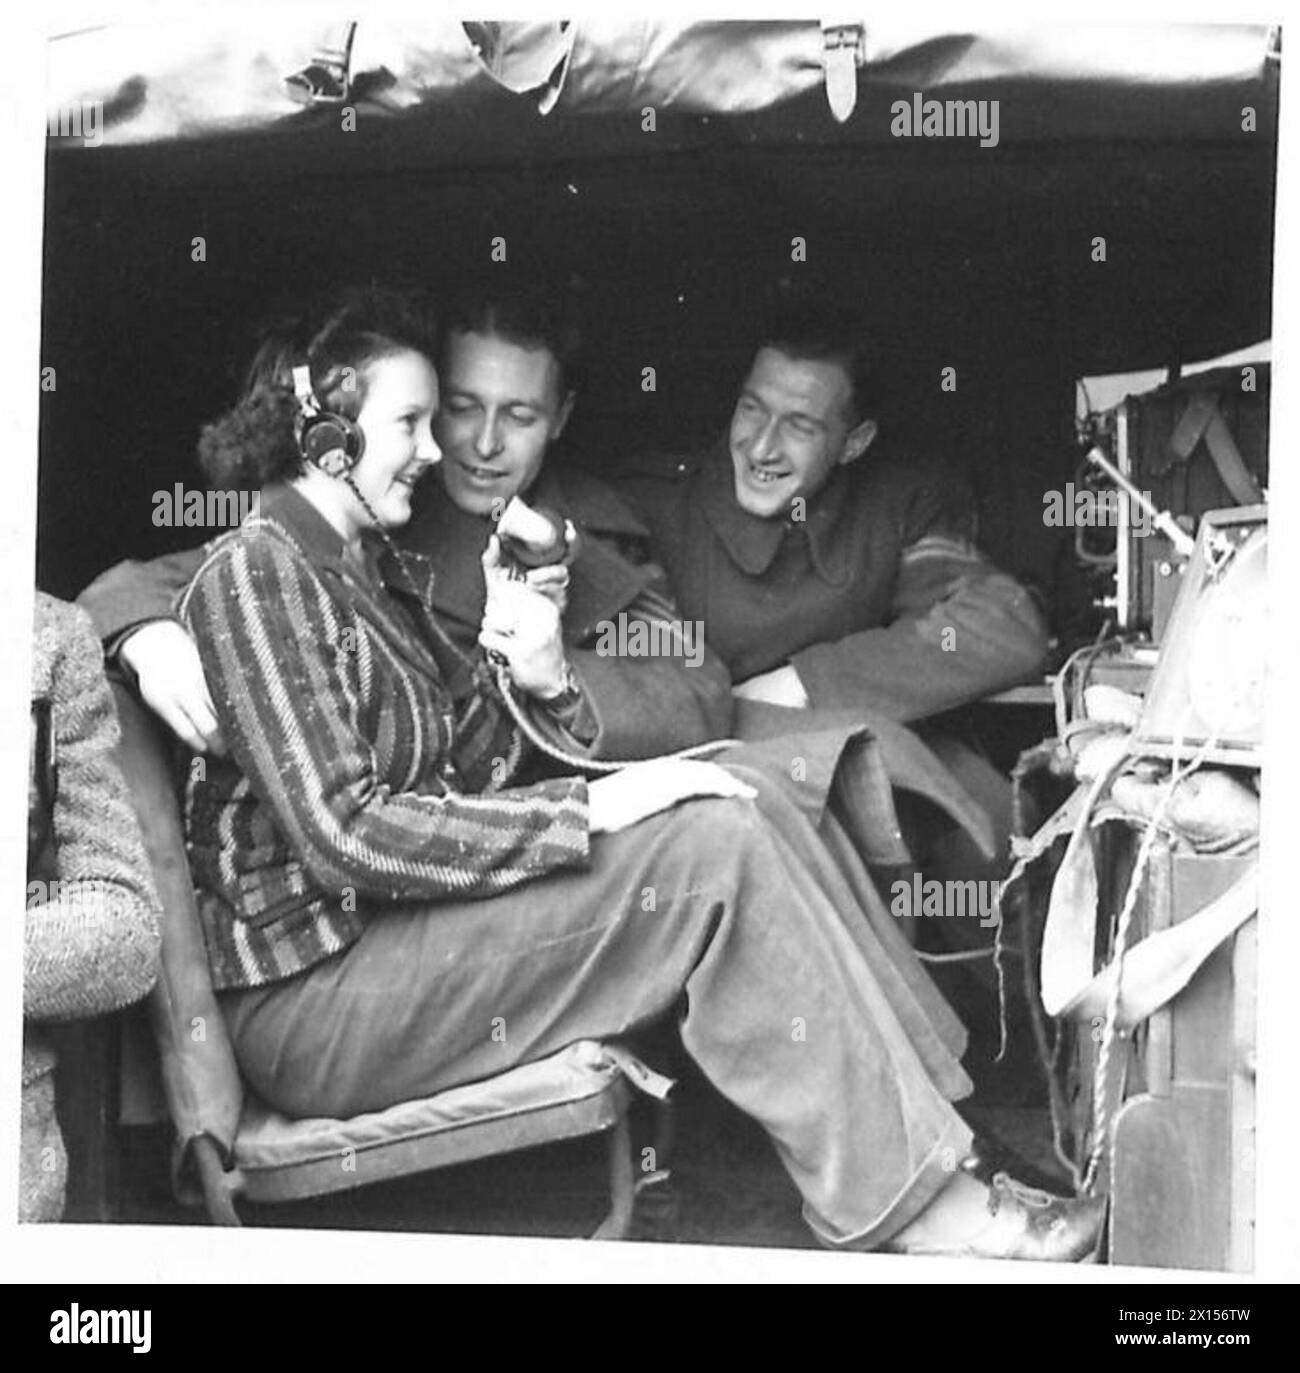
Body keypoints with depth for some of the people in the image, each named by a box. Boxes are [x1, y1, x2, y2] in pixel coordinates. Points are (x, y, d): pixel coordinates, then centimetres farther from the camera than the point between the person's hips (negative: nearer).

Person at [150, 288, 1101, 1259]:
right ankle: (915, 1205, -15)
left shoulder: (372, 563, 17)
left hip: (401, 919, 9)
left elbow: (461, 776, 13)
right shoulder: (257, 572, -12)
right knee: (716, 847, -20)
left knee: (748, 801, -6)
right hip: (313, 988, -9)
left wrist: (524, 678, -7)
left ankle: (929, 1099, -8)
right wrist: (584, 812, -20)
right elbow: (341, 832, -22)